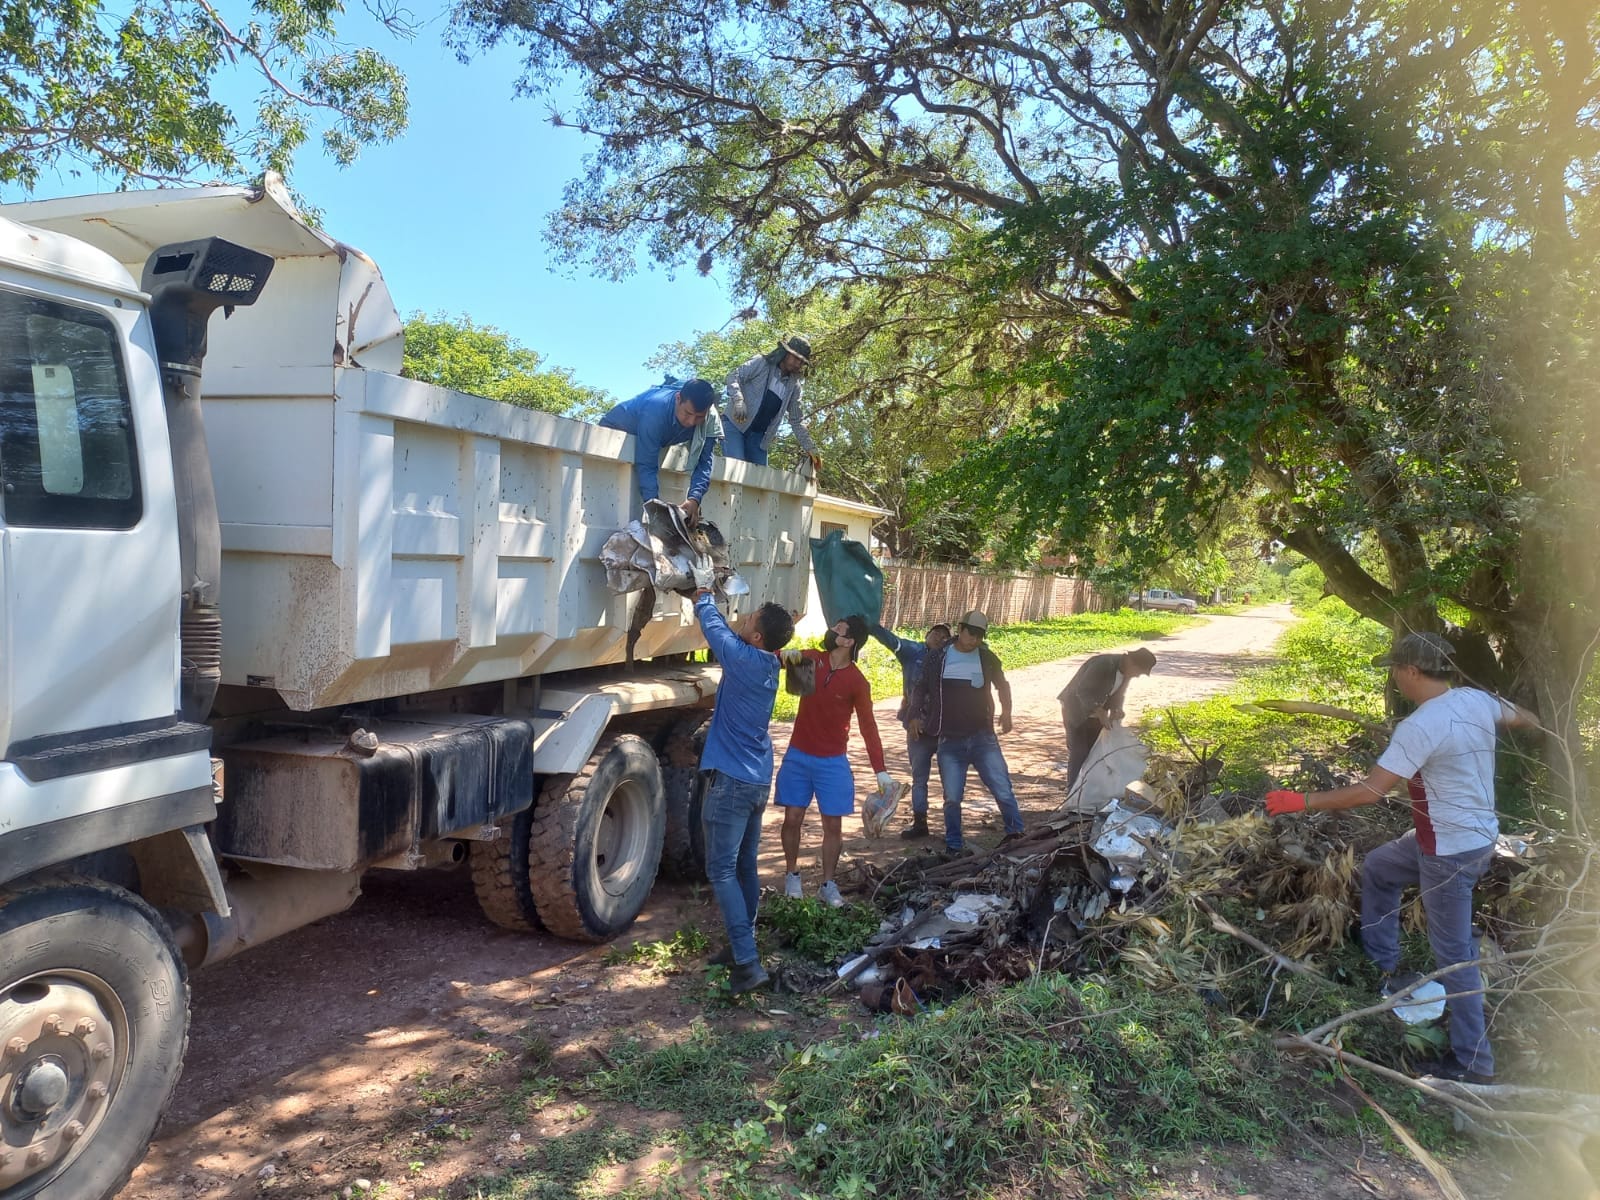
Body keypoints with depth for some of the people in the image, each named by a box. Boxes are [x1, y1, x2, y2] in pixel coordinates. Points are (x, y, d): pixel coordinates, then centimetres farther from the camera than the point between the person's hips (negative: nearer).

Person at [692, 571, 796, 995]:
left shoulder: (745, 660, -18)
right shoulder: (767, 665, 6)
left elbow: (714, 626, -3)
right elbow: (726, 631, 21)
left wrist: (702, 591, 15)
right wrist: (707, 594, 21)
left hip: (731, 781, -9)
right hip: (758, 781, 9)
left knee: (722, 872, -5)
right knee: (744, 868, 16)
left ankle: (747, 963, -8)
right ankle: (741, 949, 25)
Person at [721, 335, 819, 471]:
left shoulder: (794, 386, 10)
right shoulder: (762, 363, -3)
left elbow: (796, 421, 13)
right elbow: (734, 376, -11)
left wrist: (810, 448, 4)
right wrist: (738, 401, -29)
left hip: (758, 435, 6)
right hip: (735, 424, -6)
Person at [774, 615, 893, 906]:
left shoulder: (857, 682, -12)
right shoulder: (812, 659, -3)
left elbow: (868, 726, -8)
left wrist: (880, 770, -14)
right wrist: (786, 654, -25)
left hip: (832, 762, -2)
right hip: (798, 756, 2)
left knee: (833, 825, 2)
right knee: (793, 818, 4)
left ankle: (828, 885, 16)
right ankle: (792, 875, 23)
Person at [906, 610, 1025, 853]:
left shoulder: (987, 658, 3)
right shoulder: (938, 657, 2)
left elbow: (1002, 685, 20)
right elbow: (921, 688, 13)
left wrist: (1006, 711, 5)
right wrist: (915, 715, -1)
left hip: (983, 738, 0)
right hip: (949, 741, 0)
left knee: (1003, 790, -6)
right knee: (952, 798, 4)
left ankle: (1016, 834, 12)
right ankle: (953, 847, 19)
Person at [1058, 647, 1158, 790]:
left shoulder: (1126, 671, -6)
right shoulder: (1104, 664, -31)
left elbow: (1118, 694, 6)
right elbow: (1082, 690, -32)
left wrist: (1115, 711, -14)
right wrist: (1101, 713, -35)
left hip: (1096, 712, 8)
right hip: (1076, 710, -8)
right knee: (1079, 752, -8)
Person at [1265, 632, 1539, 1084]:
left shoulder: (1420, 727, -27)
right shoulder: (1477, 700, -3)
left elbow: (1370, 791, -29)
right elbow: (1528, 720, 19)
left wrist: (1302, 801, -22)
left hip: (1452, 851, -9)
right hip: (1478, 834, 9)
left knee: (1453, 954, 4)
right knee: (1377, 867, 25)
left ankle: (1473, 1063, 17)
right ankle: (1385, 968, 33)